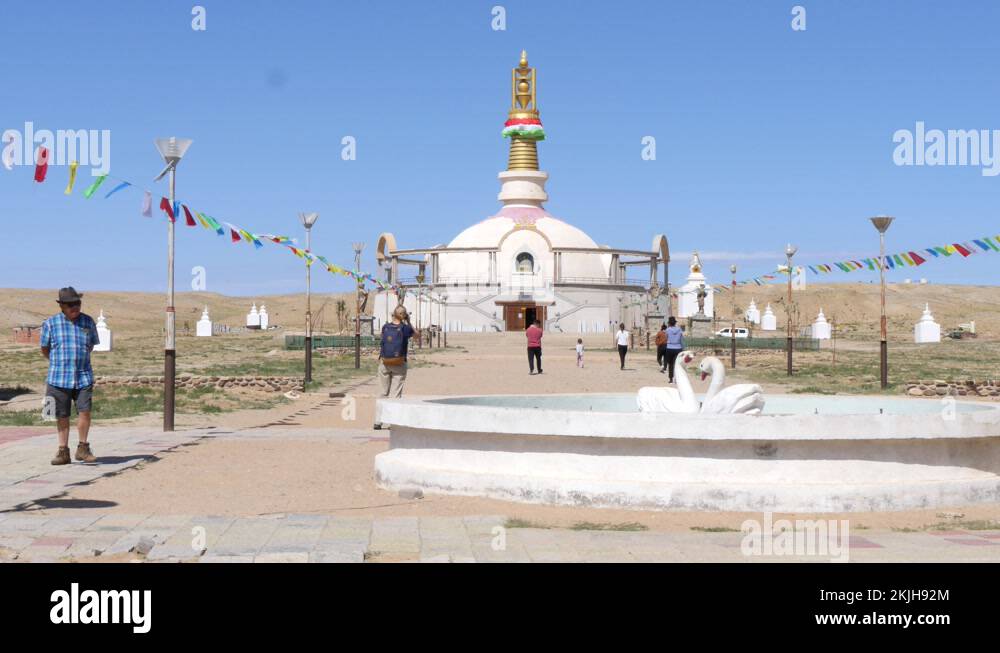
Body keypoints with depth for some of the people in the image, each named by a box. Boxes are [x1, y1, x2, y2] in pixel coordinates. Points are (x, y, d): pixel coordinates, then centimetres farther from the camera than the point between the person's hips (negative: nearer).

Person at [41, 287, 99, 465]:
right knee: (62, 416, 5)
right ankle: (63, 452, 14)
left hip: (83, 377, 1)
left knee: (84, 411, -9)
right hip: (59, 377, -1)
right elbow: (44, 349, 10)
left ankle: (83, 449, 4)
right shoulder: (50, 323, -2)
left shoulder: (88, 321, 4)